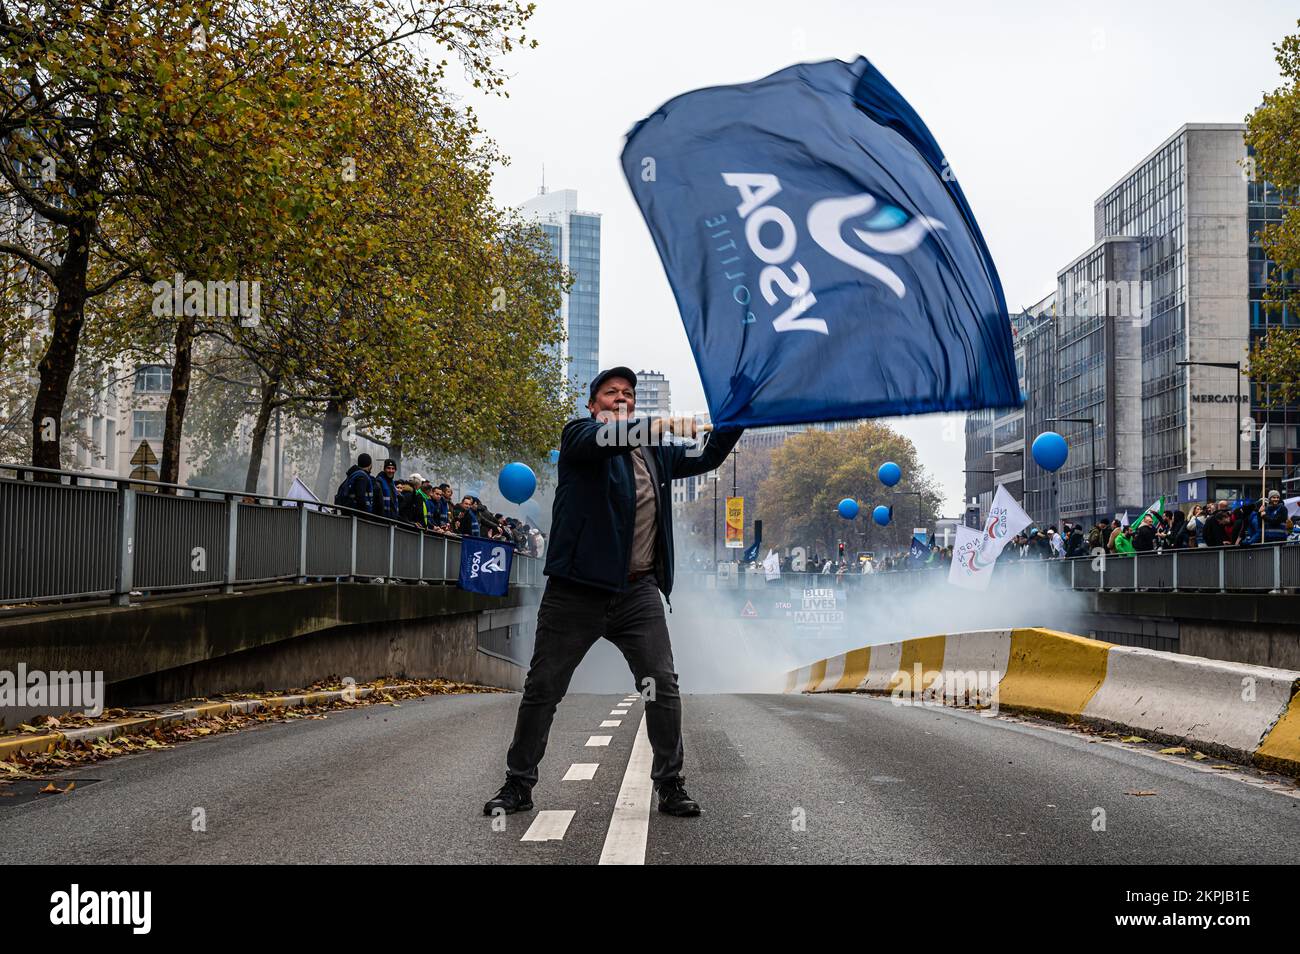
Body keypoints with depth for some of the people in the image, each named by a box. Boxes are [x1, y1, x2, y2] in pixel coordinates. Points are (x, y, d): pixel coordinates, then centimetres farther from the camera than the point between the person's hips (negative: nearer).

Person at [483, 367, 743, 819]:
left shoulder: (654, 451, 18)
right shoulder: (580, 434, 1)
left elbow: (706, 458, 26)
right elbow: (603, 438, -21)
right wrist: (658, 425, -37)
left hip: (639, 591, 4)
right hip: (577, 590, -4)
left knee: (663, 687, -3)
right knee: (542, 688, 4)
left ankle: (670, 785, 8)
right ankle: (518, 785, 16)